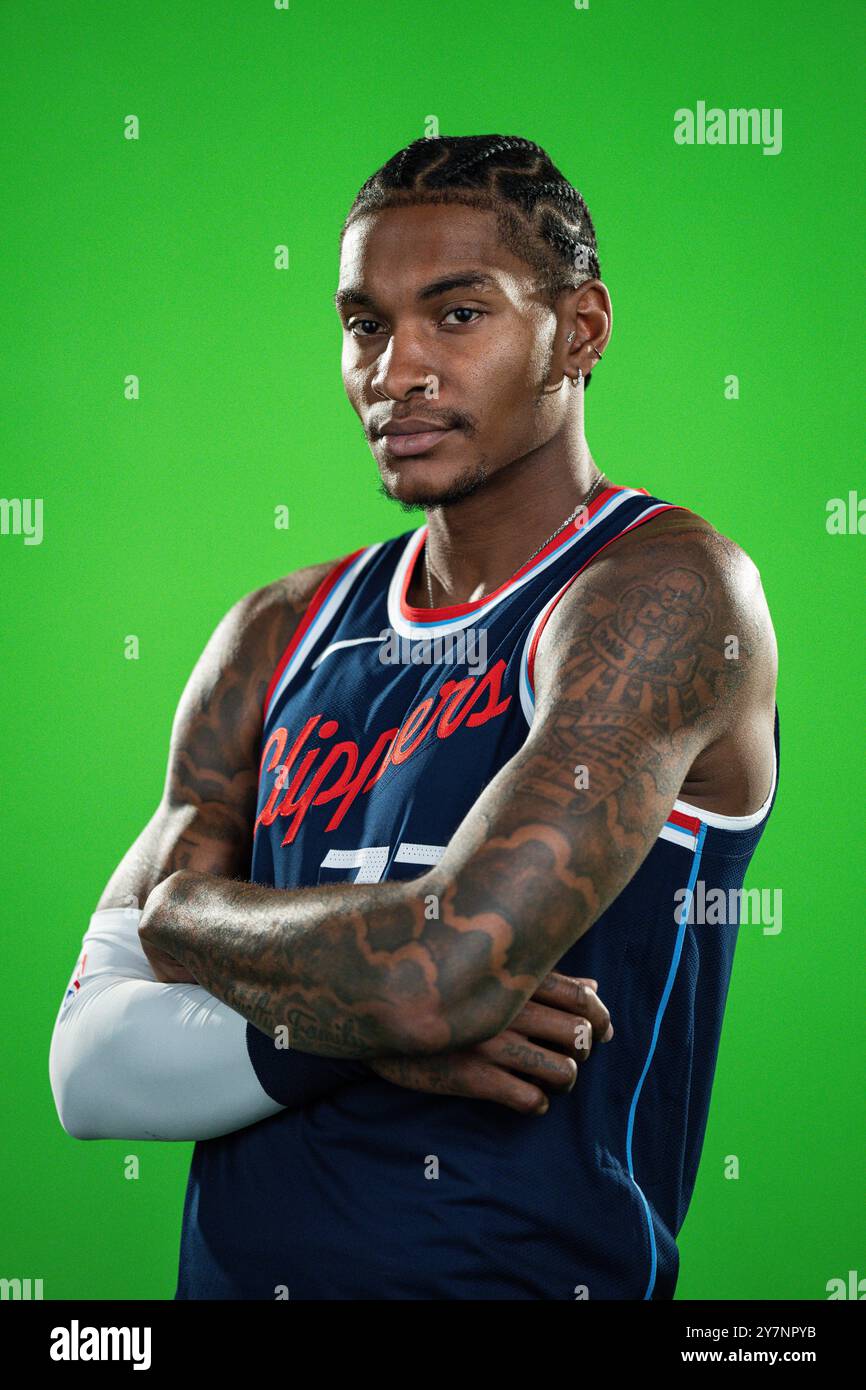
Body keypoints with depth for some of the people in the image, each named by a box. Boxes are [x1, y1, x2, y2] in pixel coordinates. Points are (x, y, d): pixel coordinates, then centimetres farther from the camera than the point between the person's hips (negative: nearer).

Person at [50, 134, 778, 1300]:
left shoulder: (668, 591, -13)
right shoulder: (280, 636, 4)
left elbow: (447, 970, -26)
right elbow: (88, 1066, -1)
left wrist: (182, 914, -9)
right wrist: (357, 1029, -18)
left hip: (527, 1269, -5)